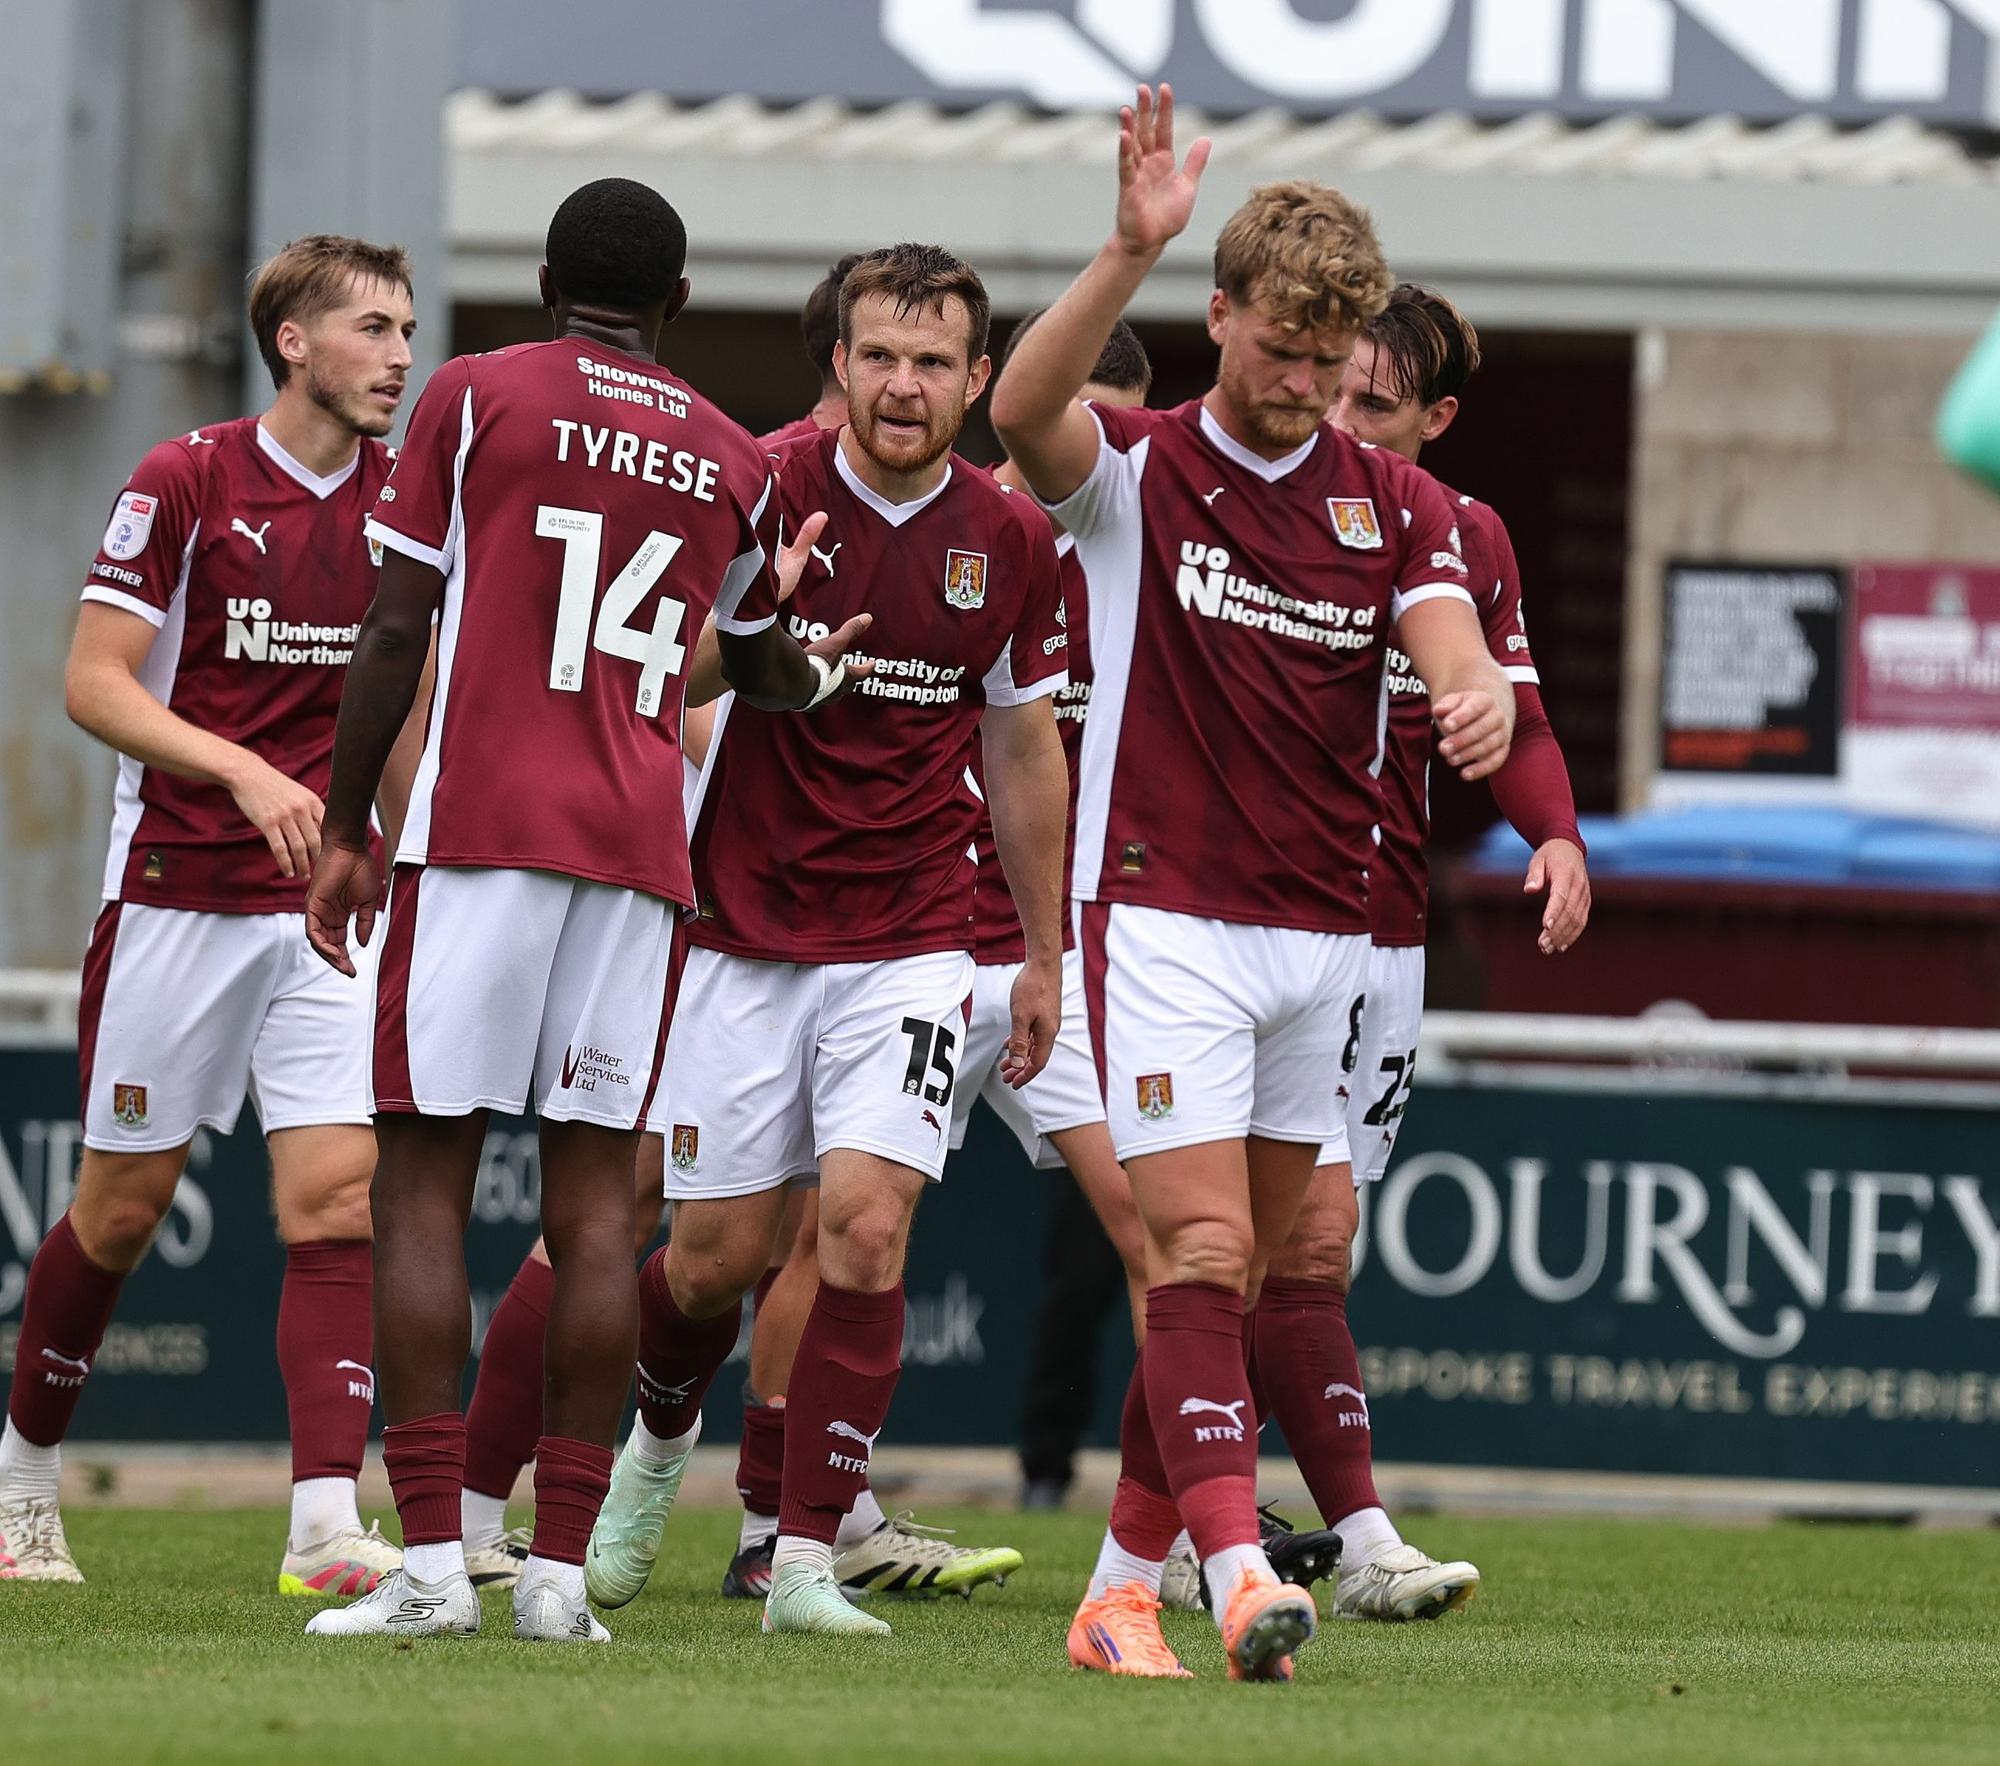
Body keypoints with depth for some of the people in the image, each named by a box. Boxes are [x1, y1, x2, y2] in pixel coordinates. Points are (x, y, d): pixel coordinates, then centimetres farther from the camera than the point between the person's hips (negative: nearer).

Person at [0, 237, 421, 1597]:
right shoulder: (186, 482, -8)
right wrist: (245, 772, -23)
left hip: (328, 904, 3)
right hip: (177, 892, -3)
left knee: (339, 1193, -11)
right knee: (123, 1205, 6)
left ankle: (328, 1524, -16)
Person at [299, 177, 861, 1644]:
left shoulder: (476, 396, 3)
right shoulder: (733, 461, 15)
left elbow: (397, 631, 0)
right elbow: (761, 668, 32)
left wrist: (347, 831, 7)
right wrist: (831, 673, 55)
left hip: (478, 830, -3)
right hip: (641, 849, 3)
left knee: (425, 1180, -1)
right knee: (596, 1201, 3)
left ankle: (432, 1558, -10)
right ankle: (562, 1566, -2)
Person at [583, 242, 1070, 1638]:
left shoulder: (1011, 541, 1)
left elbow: (1023, 747, 13)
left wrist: (1045, 954, 15)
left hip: (911, 941, 1)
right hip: (743, 933, -1)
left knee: (867, 1224, -15)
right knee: (719, 1250, 4)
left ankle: (806, 1560, -9)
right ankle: (660, 1442, 37)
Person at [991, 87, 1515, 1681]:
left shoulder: (1393, 503, 8)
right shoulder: (1138, 471, -3)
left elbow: (1454, 645, -7)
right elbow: (1024, 410, -25)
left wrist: (1479, 699, -33)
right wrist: (1131, 253, -39)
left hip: (1325, 934, 5)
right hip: (1165, 911, -5)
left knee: (1231, 1276, 8)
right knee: (1202, 1249, -16)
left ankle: (1127, 1585, 16)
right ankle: (1238, 1570, -27)